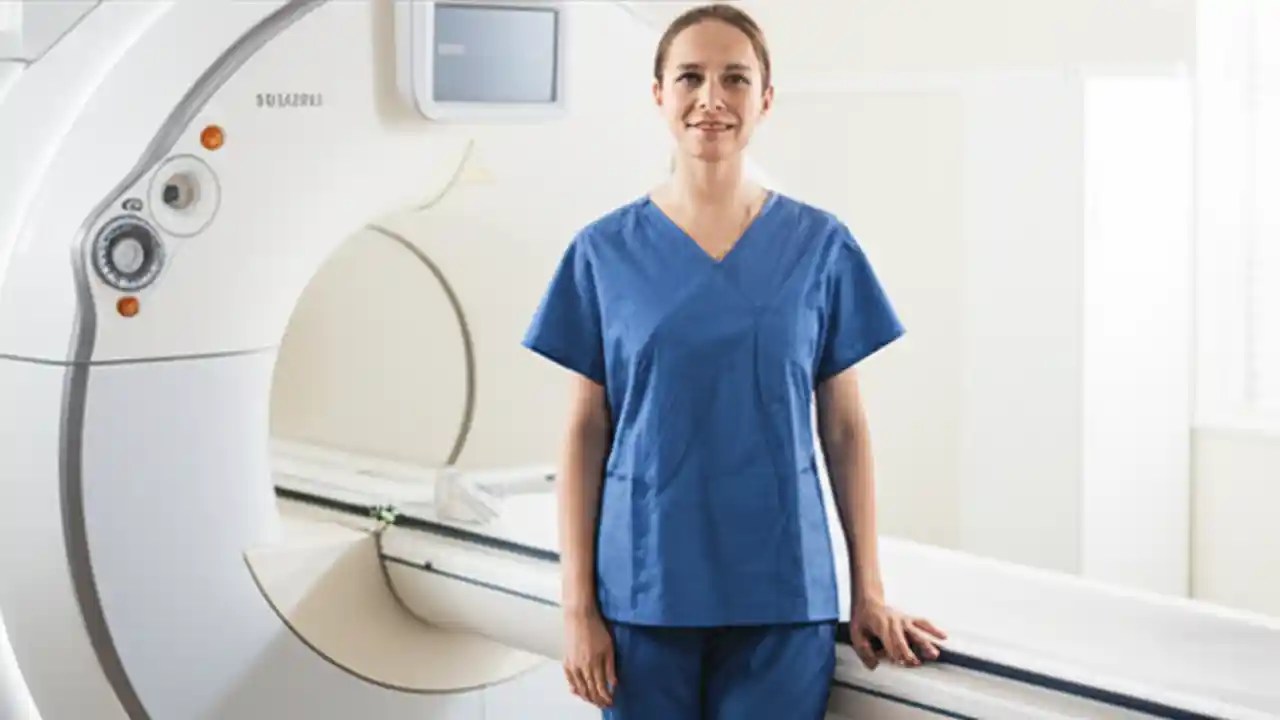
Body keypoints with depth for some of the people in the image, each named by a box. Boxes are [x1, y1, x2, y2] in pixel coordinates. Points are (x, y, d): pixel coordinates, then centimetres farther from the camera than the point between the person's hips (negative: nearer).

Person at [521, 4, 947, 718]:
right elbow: (586, 432, 3)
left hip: (783, 593, 0)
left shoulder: (820, 245, 3)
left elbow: (845, 428, 5)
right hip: (644, 589, 0)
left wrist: (870, 593, 3)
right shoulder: (606, 250, 2)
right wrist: (579, 604, -1)